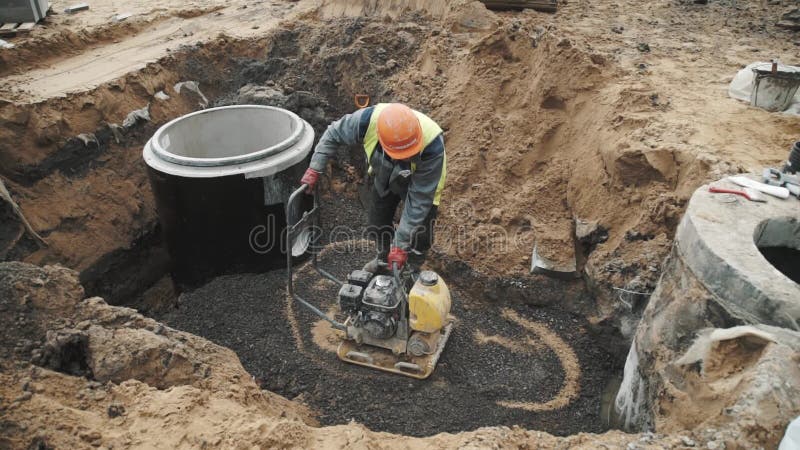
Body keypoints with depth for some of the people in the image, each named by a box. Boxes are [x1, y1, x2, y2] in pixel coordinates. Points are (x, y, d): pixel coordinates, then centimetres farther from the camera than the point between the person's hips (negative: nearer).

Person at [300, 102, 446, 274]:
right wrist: (314, 169, -20)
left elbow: (420, 197, -36)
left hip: (420, 179, -3)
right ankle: (384, 257, 46)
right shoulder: (367, 121, -39)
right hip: (383, 174, 3)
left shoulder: (433, 146, -44)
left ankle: (414, 270, 32)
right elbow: (333, 134, -17)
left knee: (420, 230, 1)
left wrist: (401, 243, -33)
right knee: (378, 221, 15)